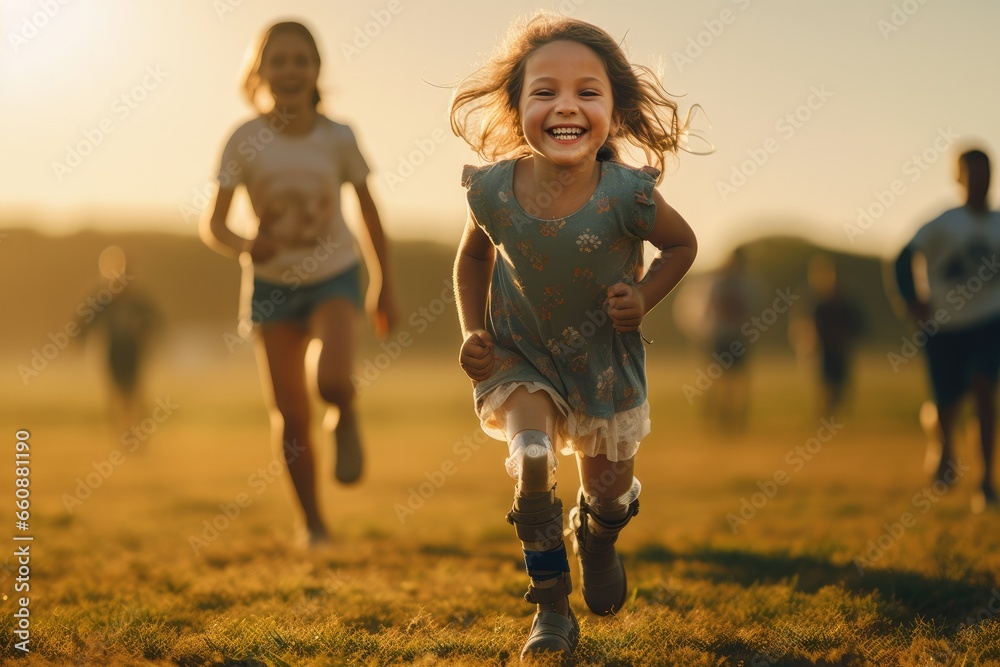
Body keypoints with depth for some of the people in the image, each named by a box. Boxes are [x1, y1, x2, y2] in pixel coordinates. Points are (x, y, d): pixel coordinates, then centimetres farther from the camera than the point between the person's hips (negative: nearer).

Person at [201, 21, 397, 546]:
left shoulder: (337, 138, -10)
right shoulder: (245, 141, -12)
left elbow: (368, 212, 3)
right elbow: (213, 225, -13)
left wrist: (383, 286, 8)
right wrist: (244, 246, -35)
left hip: (334, 276, -1)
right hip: (272, 285, 1)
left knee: (331, 380, -27)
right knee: (290, 417, 1)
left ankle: (345, 421, 10)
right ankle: (312, 524, 19)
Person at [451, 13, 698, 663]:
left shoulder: (626, 195, -28)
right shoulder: (494, 190, -22)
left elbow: (683, 244, -7)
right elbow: (474, 254, 1)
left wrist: (644, 297, -21)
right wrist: (473, 331, -7)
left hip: (605, 358, 0)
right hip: (521, 354, 0)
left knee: (610, 490, 12)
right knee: (532, 461, -22)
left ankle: (597, 538, 53)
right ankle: (552, 606, 0)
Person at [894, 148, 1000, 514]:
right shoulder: (944, 223, -8)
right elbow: (905, 259, -10)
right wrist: (914, 302, -19)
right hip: (945, 326, -1)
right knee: (947, 406, 5)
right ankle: (945, 451, 43)